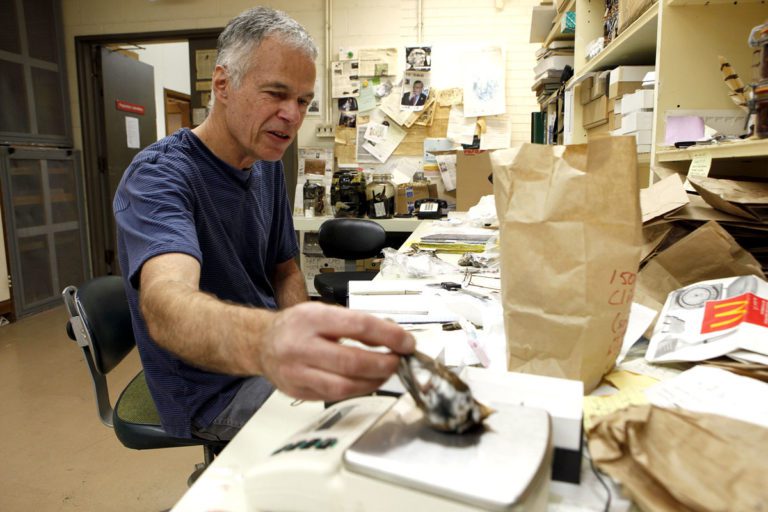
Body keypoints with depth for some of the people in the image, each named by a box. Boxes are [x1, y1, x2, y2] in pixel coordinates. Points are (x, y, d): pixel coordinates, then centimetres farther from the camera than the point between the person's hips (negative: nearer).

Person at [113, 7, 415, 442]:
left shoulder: (268, 165, 3)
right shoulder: (159, 176, -21)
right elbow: (165, 303, -41)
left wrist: (304, 338, -11)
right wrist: (267, 342, -63)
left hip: (267, 360, 7)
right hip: (212, 392, -7)